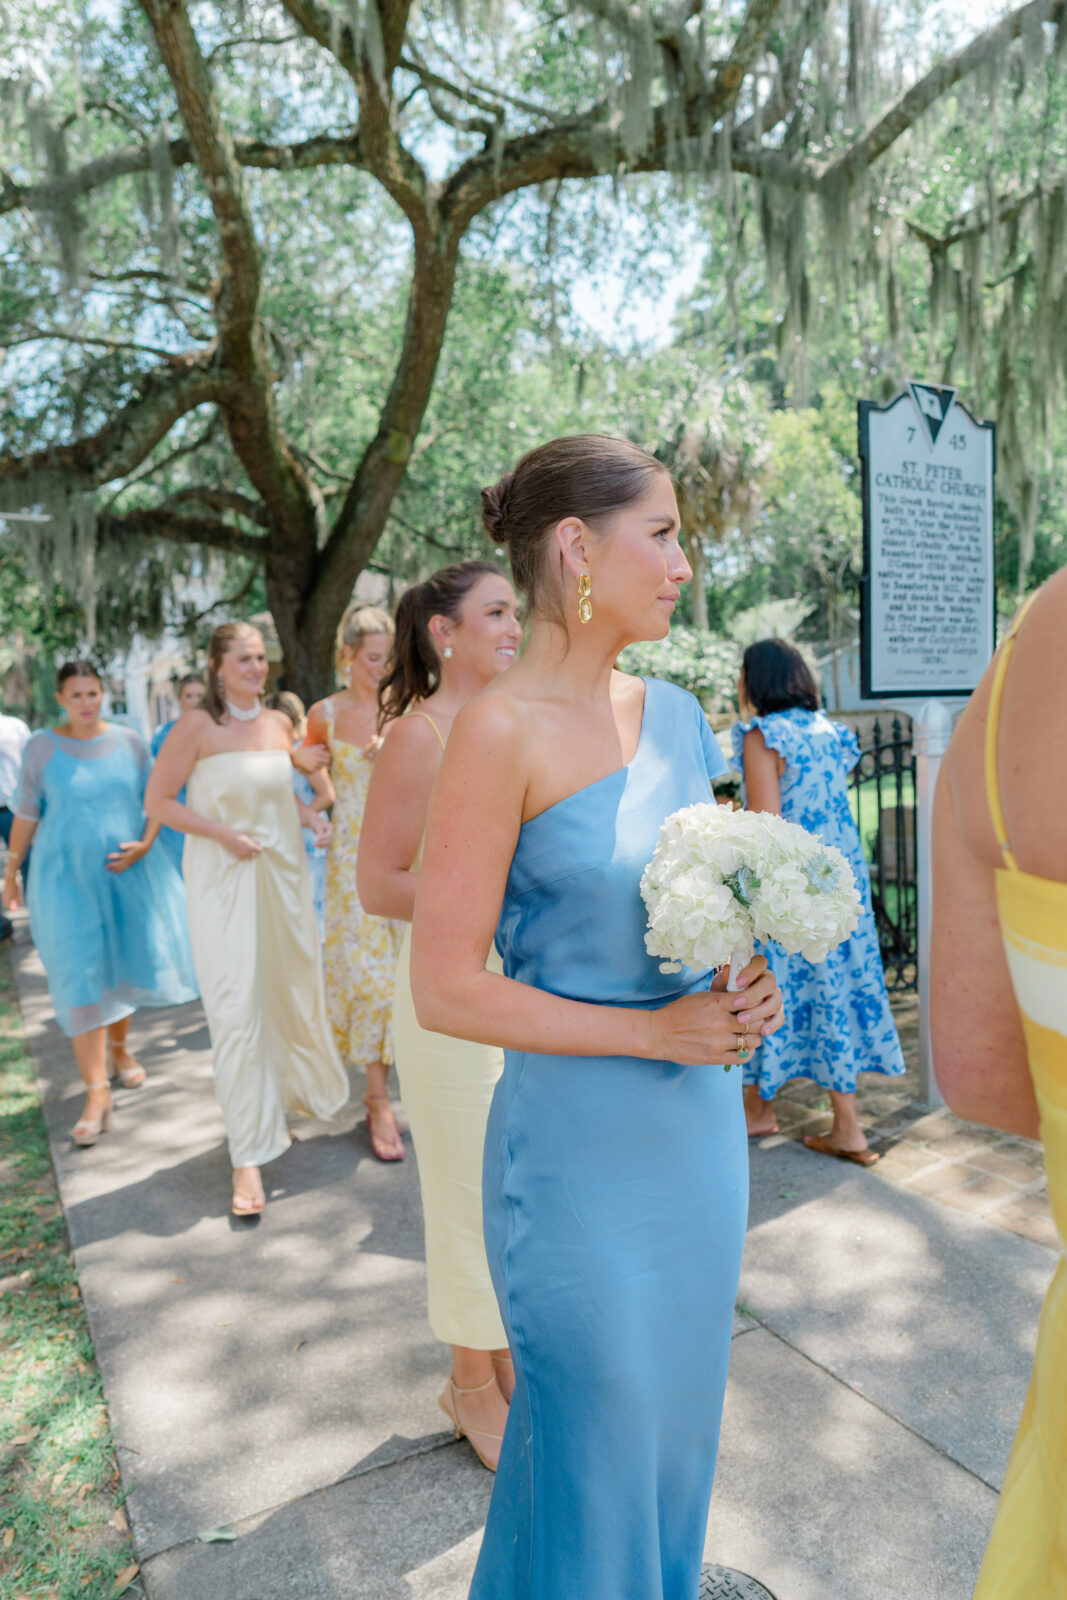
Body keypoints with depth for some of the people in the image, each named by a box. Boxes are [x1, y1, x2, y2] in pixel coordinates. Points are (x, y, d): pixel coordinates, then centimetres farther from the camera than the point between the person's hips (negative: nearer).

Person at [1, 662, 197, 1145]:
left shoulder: (129, 743, 1)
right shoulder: (42, 747, -3)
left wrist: (143, 845, -10)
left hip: (128, 872, 2)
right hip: (66, 876, -2)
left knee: (123, 965, 13)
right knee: (80, 979, -6)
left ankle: (119, 1048, 39)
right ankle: (97, 1092, -5)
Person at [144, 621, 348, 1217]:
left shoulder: (280, 723, 6)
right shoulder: (198, 726, -9)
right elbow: (158, 800, -7)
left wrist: (311, 817, 3)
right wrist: (223, 834, -16)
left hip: (284, 873, 5)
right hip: (222, 879, -5)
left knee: (294, 993, 17)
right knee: (236, 1009, -6)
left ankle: (292, 1092, 45)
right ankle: (249, 1156, 2)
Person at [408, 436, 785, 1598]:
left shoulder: (673, 712, 2)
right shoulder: (501, 731, -19)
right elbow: (445, 990, -18)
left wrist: (745, 985, -6)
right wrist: (654, 1031, -18)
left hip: (701, 1126, 7)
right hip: (580, 1145, -6)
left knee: (678, 1417, 26)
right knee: (595, 1439, 16)